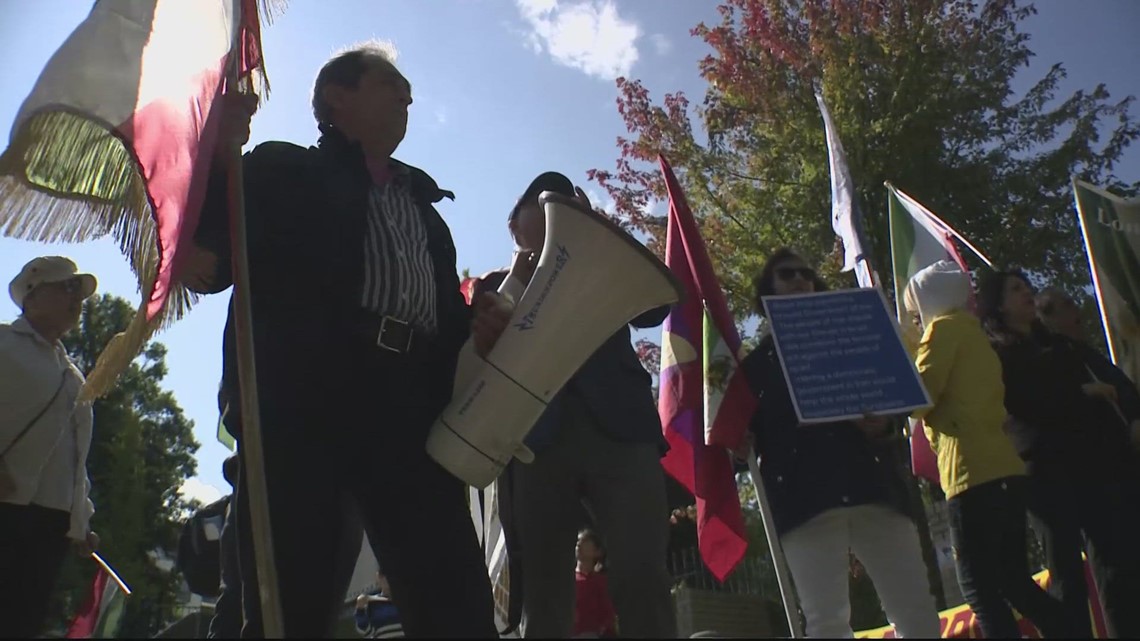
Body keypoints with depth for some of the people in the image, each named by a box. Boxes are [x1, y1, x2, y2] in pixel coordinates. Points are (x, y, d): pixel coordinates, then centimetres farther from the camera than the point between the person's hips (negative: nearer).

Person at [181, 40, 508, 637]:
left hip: (409, 409, 4)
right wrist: (221, 153, -8)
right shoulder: (284, 170, 17)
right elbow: (201, 267, 4)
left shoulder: (422, 205, 31)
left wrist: (481, 326, 3)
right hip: (299, 401, -3)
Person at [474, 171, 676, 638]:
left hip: (619, 428, 1)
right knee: (545, 595, -3)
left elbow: (654, 310, 7)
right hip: (536, 438, 0)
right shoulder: (498, 286, 22)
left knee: (644, 578, -13)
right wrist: (518, 284, 2)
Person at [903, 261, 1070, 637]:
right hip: (1003, 470, 9)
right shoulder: (974, 332, 24)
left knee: (980, 588, -7)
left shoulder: (943, 326, -1)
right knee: (1014, 582, 15)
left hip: (973, 474, -9)